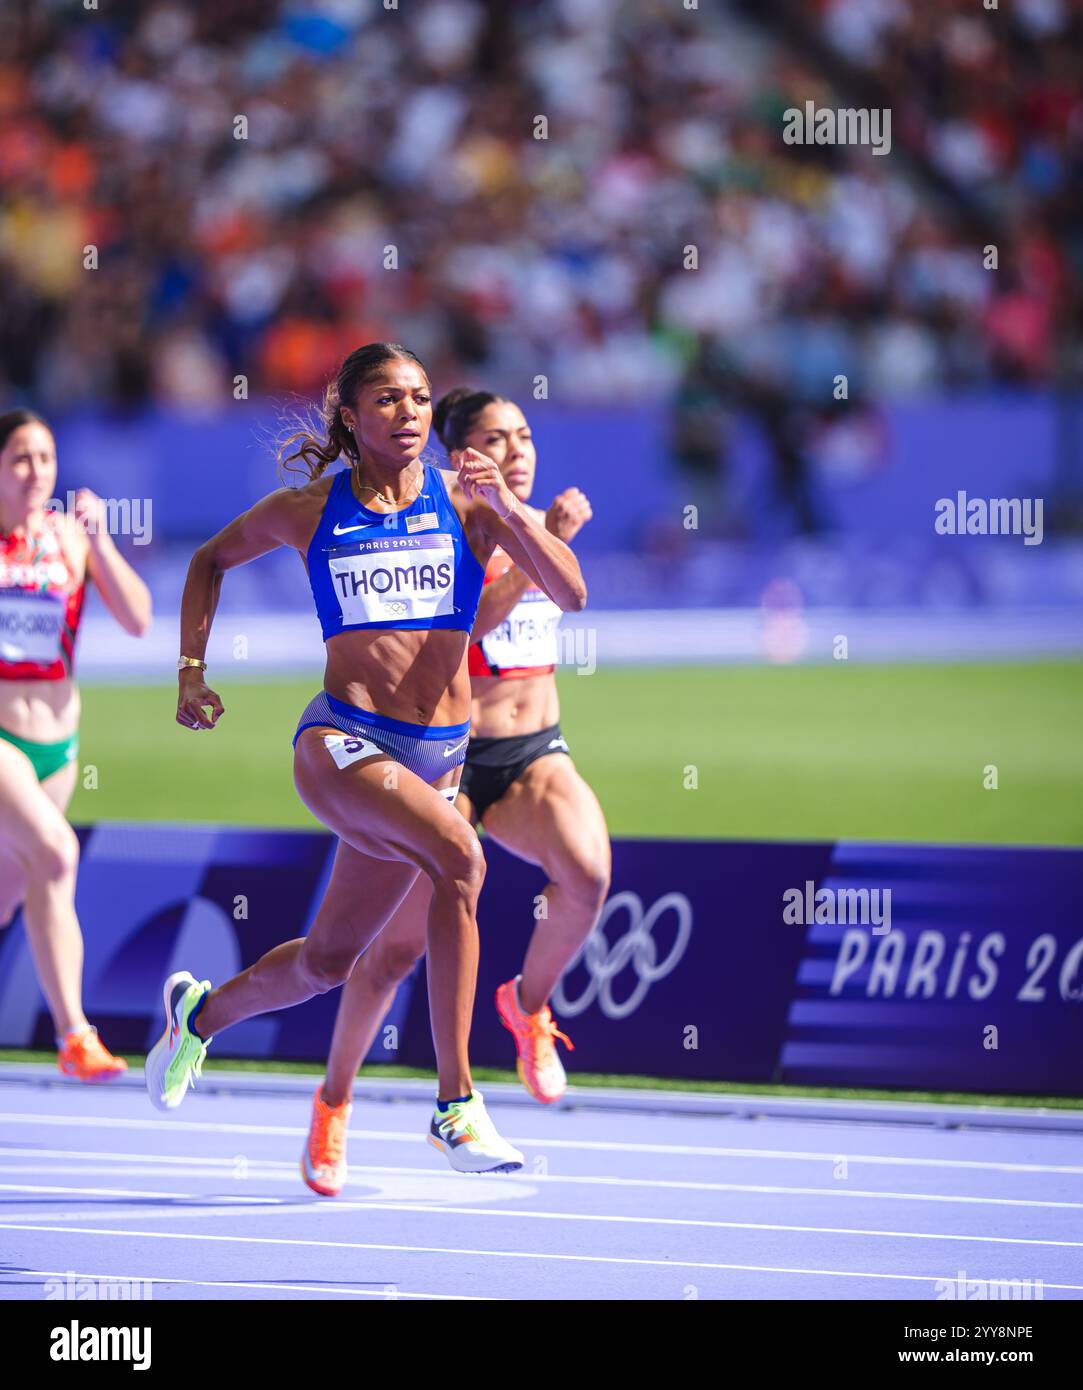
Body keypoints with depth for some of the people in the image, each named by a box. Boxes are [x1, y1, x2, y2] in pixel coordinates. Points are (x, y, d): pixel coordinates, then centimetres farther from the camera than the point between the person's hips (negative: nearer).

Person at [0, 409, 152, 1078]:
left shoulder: (73, 537, 1)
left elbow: (137, 620, -10)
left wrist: (99, 540, -18)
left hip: (56, 741, 4)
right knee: (54, 850, -25)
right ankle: (73, 1035, -25)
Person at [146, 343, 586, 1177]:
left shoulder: (466, 502, 2)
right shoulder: (307, 512, 3)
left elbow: (571, 593, -9)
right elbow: (212, 560, 22)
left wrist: (506, 506, -22)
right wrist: (191, 670, 13)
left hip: (440, 755, 3)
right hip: (342, 741, -3)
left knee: (326, 964, 13)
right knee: (459, 858, -32)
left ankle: (201, 1014, 46)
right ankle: (456, 1106, -29)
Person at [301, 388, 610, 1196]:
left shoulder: (544, 526, 8)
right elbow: (466, 620, -25)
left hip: (536, 752, 4)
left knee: (587, 873, -27)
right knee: (399, 946, -5)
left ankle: (529, 1005, 1)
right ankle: (334, 1102, 17)